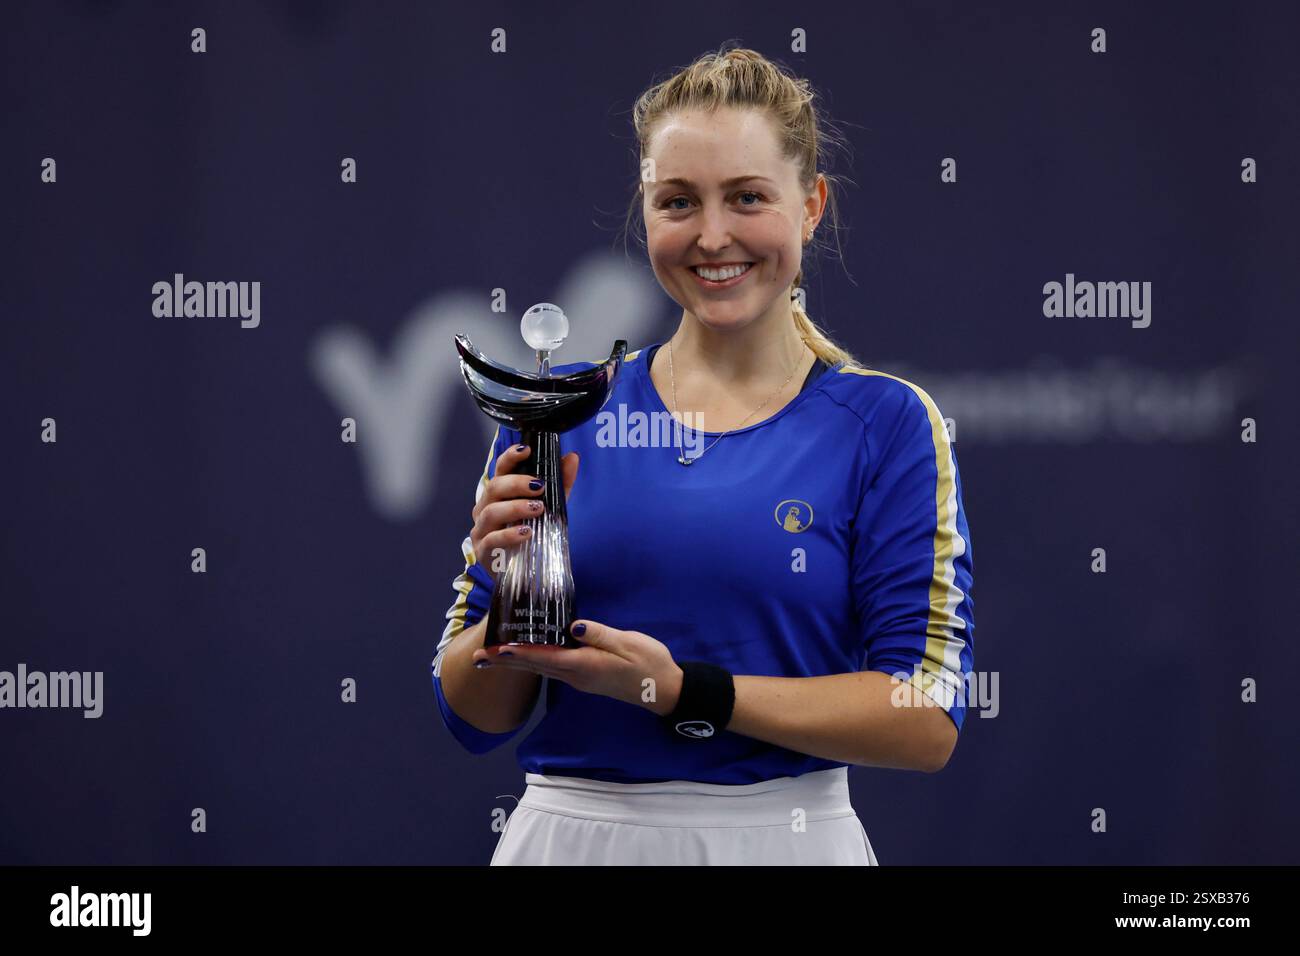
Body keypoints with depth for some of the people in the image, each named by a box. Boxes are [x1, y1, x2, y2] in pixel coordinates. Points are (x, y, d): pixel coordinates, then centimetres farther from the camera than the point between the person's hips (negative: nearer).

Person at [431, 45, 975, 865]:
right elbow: (475, 718, 4)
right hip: (568, 832, 2)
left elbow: (925, 720, -11)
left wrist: (681, 691, -18)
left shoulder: (887, 425, -3)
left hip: (784, 835, -2)